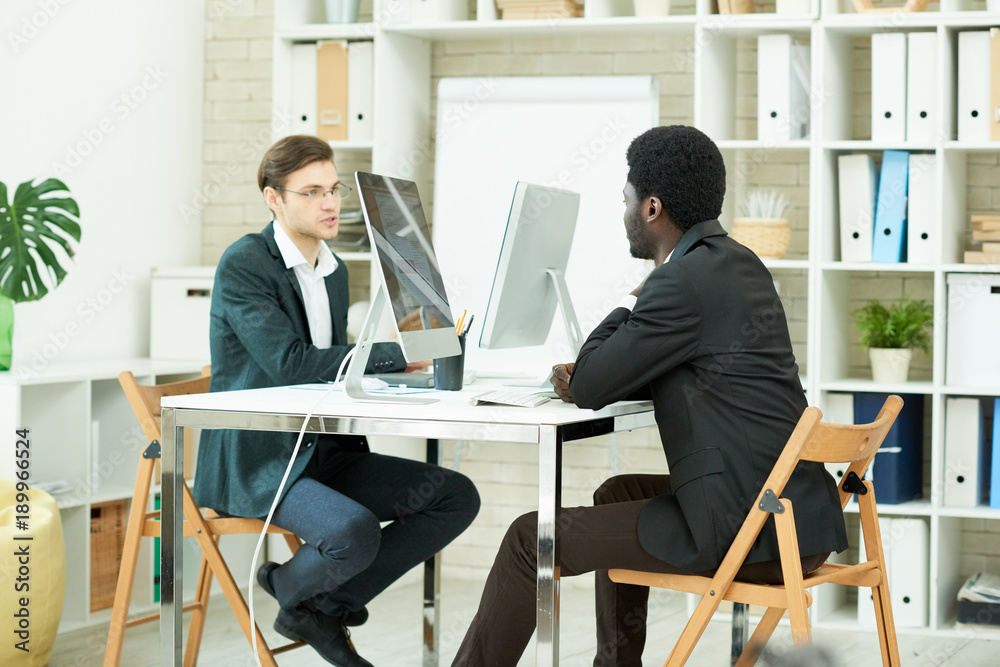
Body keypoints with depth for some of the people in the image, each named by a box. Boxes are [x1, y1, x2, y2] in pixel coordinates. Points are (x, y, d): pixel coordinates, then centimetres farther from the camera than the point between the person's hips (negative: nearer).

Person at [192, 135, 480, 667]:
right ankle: (290, 589, 1)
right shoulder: (244, 264, -11)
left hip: (322, 451, 8)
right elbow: (289, 362, -23)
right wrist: (395, 354, -25)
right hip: (254, 462, -8)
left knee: (456, 496, -7)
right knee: (354, 532, -35)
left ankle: (325, 605, 0)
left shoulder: (333, 270, 15)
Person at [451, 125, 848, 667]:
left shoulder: (683, 281, -17)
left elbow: (590, 389, -11)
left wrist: (628, 307, 6)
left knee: (530, 538, -1)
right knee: (618, 495, 33)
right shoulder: (737, 262, 14)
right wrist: (588, 378, 10)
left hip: (750, 534, -10)